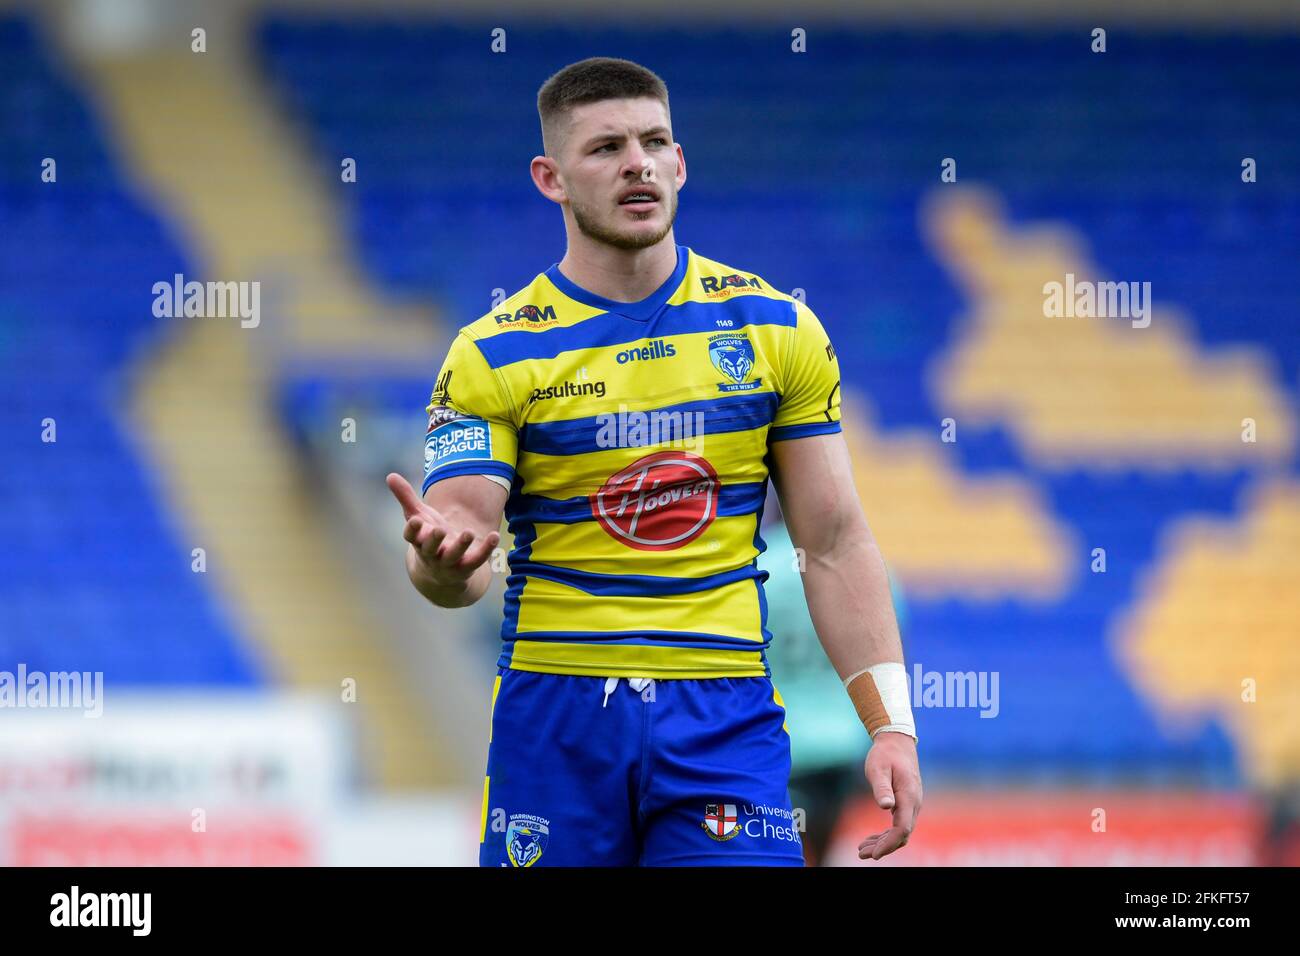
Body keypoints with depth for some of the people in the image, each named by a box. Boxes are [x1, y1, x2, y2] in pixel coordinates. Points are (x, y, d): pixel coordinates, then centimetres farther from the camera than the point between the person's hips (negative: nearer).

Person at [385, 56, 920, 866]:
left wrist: (891, 725, -2)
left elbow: (835, 543, 6)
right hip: (556, 710, -1)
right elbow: (460, 572, -8)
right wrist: (442, 563, -33)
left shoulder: (775, 328, 4)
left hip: (727, 712, 1)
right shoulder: (493, 354, -1)